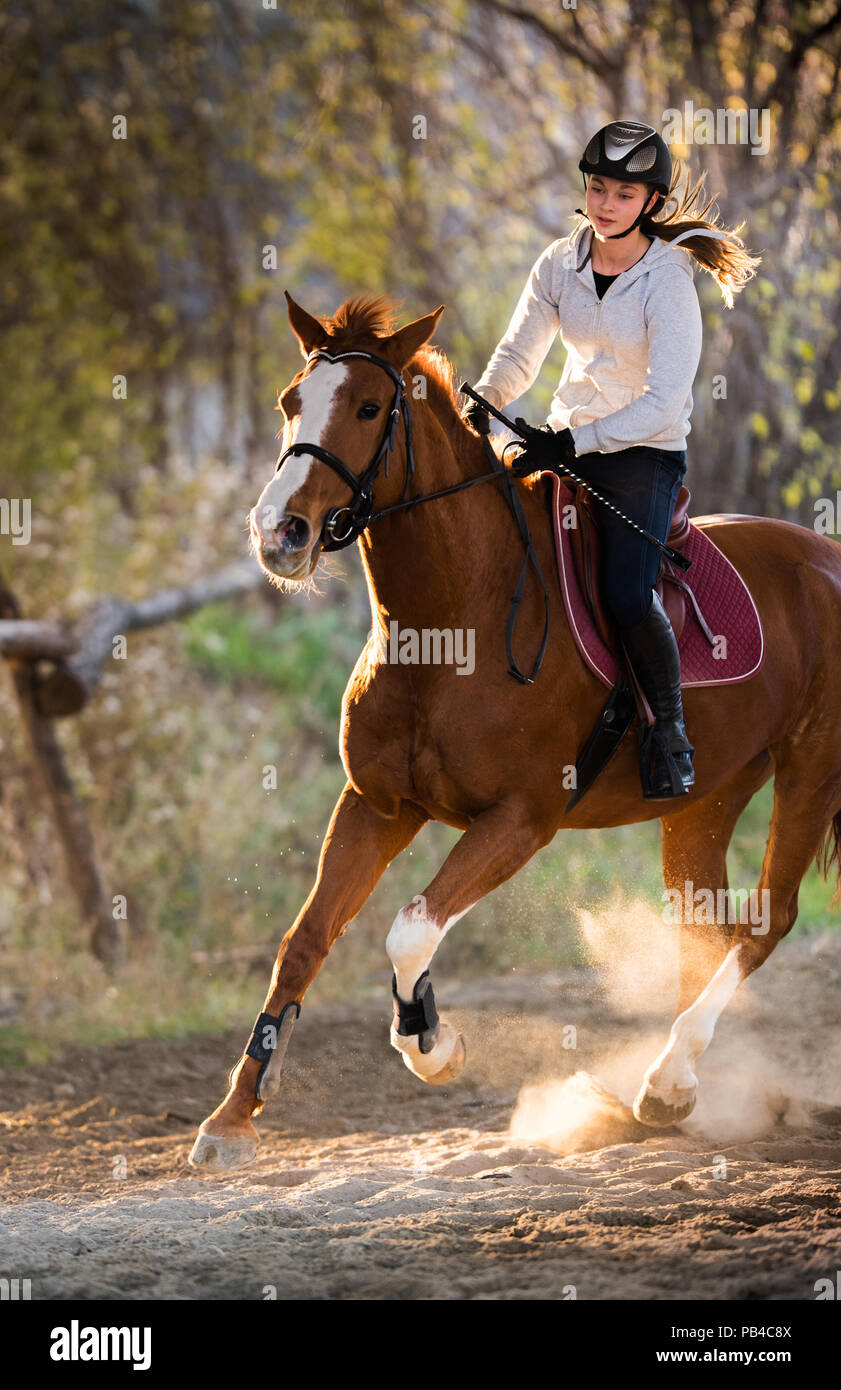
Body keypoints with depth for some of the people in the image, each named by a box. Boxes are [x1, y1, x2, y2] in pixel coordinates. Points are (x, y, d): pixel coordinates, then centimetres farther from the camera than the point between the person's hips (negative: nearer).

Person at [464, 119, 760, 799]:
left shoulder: (668, 282, -17)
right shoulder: (560, 264, 0)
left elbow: (663, 402, -23)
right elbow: (518, 356, 6)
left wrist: (574, 444, -29)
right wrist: (479, 409, -15)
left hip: (646, 453, -6)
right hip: (568, 443, 6)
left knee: (628, 595, -24)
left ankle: (671, 729, -1)